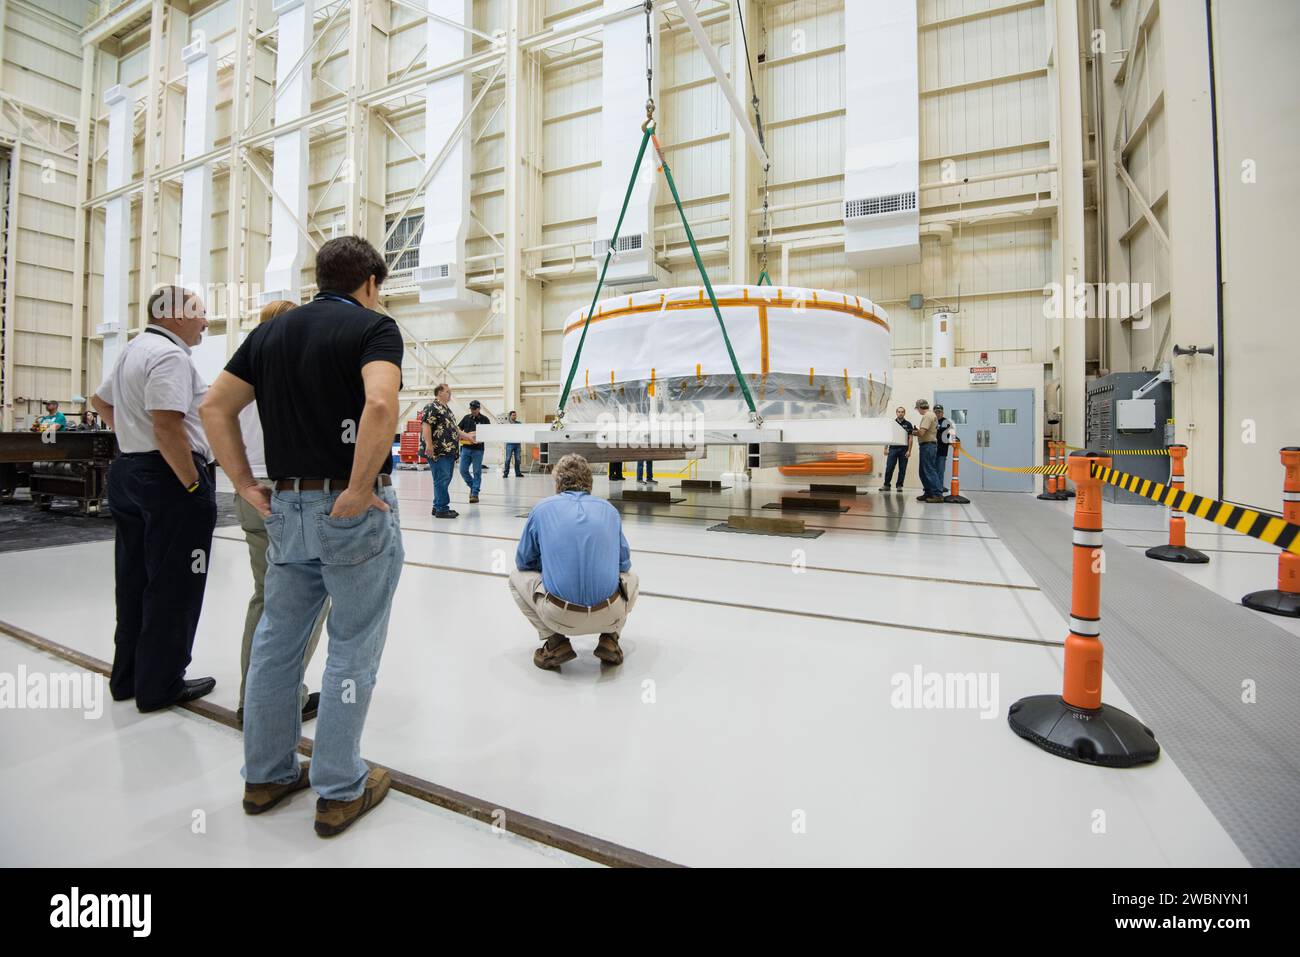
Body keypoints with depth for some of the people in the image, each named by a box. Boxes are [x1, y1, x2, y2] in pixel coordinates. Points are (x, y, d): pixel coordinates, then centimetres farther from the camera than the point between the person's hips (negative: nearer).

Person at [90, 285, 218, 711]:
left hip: (127, 469, 10)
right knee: (173, 586, -1)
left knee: (134, 580, 16)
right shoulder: (169, 355, -16)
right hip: (168, 476, -10)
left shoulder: (132, 351, 16)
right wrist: (194, 484, -20)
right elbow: (167, 426, -25)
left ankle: (128, 676, 28)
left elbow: (100, 400, 31)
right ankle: (160, 686, 9)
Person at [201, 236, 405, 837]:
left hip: (286, 507, 7)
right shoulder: (374, 326, -7)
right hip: (355, 510, -6)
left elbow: (216, 408, 10)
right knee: (351, 651, 5)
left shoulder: (270, 331, 13)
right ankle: (339, 792, 18)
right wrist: (358, 492, -19)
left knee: (276, 641, 18)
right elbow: (381, 405, -26)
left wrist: (246, 485, 8)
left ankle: (266, 775, 33)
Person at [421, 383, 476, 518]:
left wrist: (467, 436, 24)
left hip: (449, 451, 10)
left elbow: (452, 429, 29)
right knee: (442, 480, -8)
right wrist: (429, 445, -25)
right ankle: (442, 509, -4)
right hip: (438, 451, -10)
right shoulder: (432, 408, -8)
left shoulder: (447, 409, 22)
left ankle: (438, 506, 20)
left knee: (445, 479, 12)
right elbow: (426, 426, -18)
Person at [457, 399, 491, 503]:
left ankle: (475, 493, 6)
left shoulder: (484, 419, 0)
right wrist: (463, 434, -8)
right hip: (466, 448, 4)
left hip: (478, 449, -4)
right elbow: (457, 428, 14)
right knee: (463, 470, 3)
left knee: (477, 472, -1)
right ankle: (472, 486, 25)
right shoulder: (466, 418, 10)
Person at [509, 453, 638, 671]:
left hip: (559, 616, -1)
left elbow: (524, 562, 17)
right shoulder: (609, 509, 12)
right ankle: (609, 638, 16)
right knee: (630, 576, 34)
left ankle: (555, 641, 13)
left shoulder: (542, 508, 8)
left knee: (517, 577, 27)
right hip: (609, 615, 2)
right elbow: (624, 564, 20)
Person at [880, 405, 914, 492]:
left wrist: (909, 450, -7)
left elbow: (910, 438, 1)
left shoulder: (908, 424, 3)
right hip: (893, 449, 1)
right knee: (889, 468, -2)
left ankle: (899, 486, 12)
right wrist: (886, 448, 2)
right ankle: (886, 485, 7)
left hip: (904, 450, 0)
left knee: (902, 469, 4)